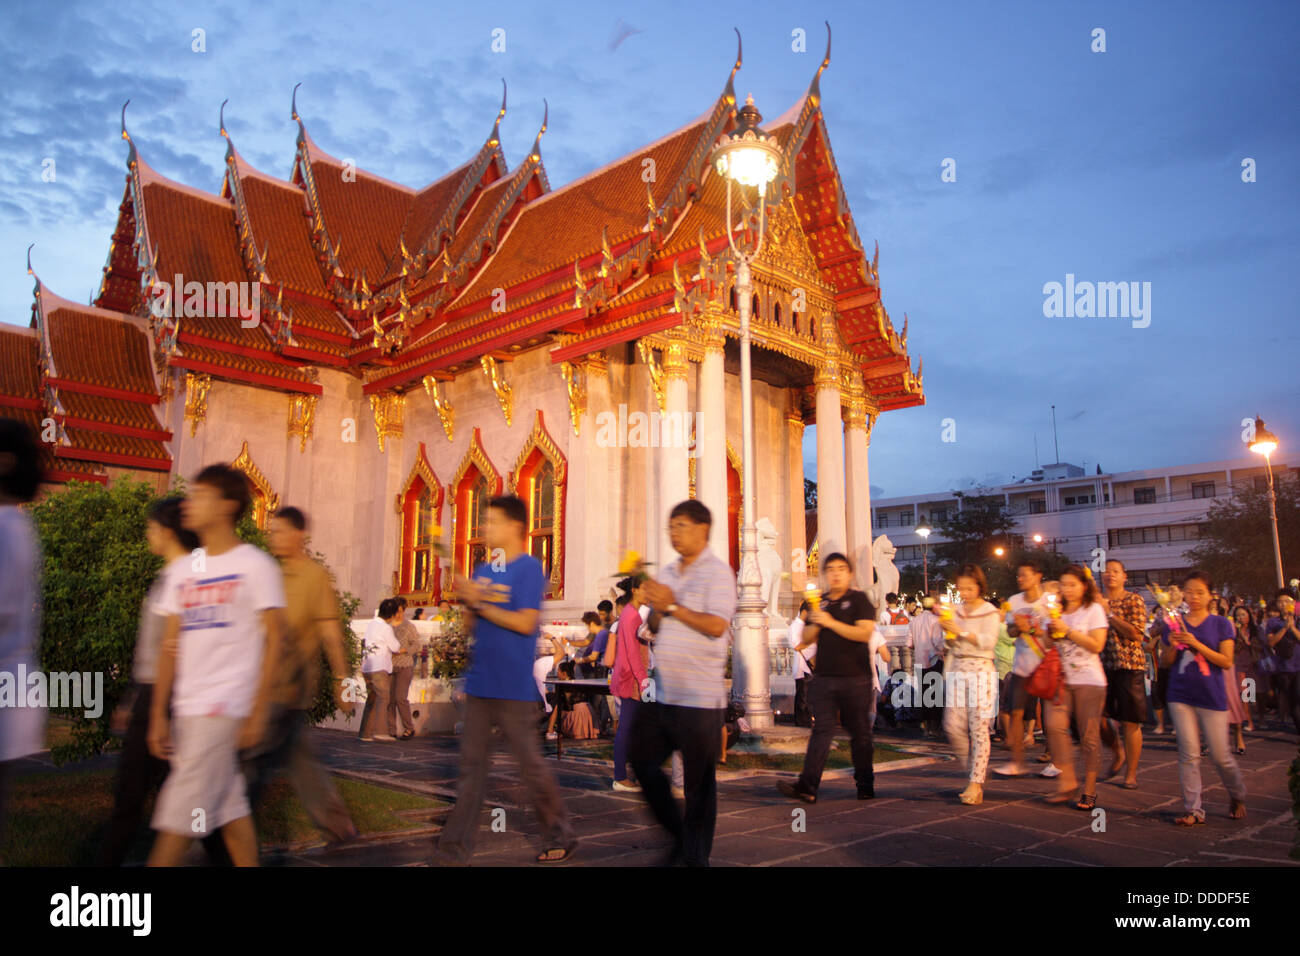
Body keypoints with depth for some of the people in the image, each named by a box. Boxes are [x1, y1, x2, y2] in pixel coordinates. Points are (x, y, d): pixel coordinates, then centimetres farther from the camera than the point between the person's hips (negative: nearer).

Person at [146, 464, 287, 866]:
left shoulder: (255, 566, -6)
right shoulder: (184, 572, 12)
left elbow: (274, 638, -8)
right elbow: (171, 646, 12)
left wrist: (259, 713, -12)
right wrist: (158, 713, 8)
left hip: (225, 705, -6)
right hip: (187, 708, 6)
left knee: (181, 810, -6)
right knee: (229, 806, 12)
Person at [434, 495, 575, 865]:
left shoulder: (529, 568, -9)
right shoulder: (483, 570, 13)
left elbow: (526, 623, -18)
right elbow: (470, 624, 14)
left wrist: (480, 602, -14)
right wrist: (468, 603, -7)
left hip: (513, 686, -6)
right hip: (479, 682, 7)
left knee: (530, 764, 4)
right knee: (472, 766, 9)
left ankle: (560, 837, 21)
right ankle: (454, 849, 14)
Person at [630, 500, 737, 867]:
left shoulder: (718, 572, -7)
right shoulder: (668, 573, 15)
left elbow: (717, 626, -18)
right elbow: (654, 628, 16)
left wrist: (673, 606, -16)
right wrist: (656, 609, -5)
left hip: (699, 698, -8)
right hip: (662, 692, 8)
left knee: (699, 781, 1)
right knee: (642, 759, 12)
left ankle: (696, 856, 16)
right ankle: (679, 834, 29)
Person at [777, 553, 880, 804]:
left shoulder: (859, 599, 0)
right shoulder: (819, 602, 13)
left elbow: (865, 633, -13)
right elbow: (805, 640, 14)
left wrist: (831, 622, -17)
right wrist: (814, 625, -7)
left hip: (855, 679, -3)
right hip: (824, 677, 3)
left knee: (860, 733, 7)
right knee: (821, 730, -4)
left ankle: (865, 784, 20)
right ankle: (807, 786, -10)